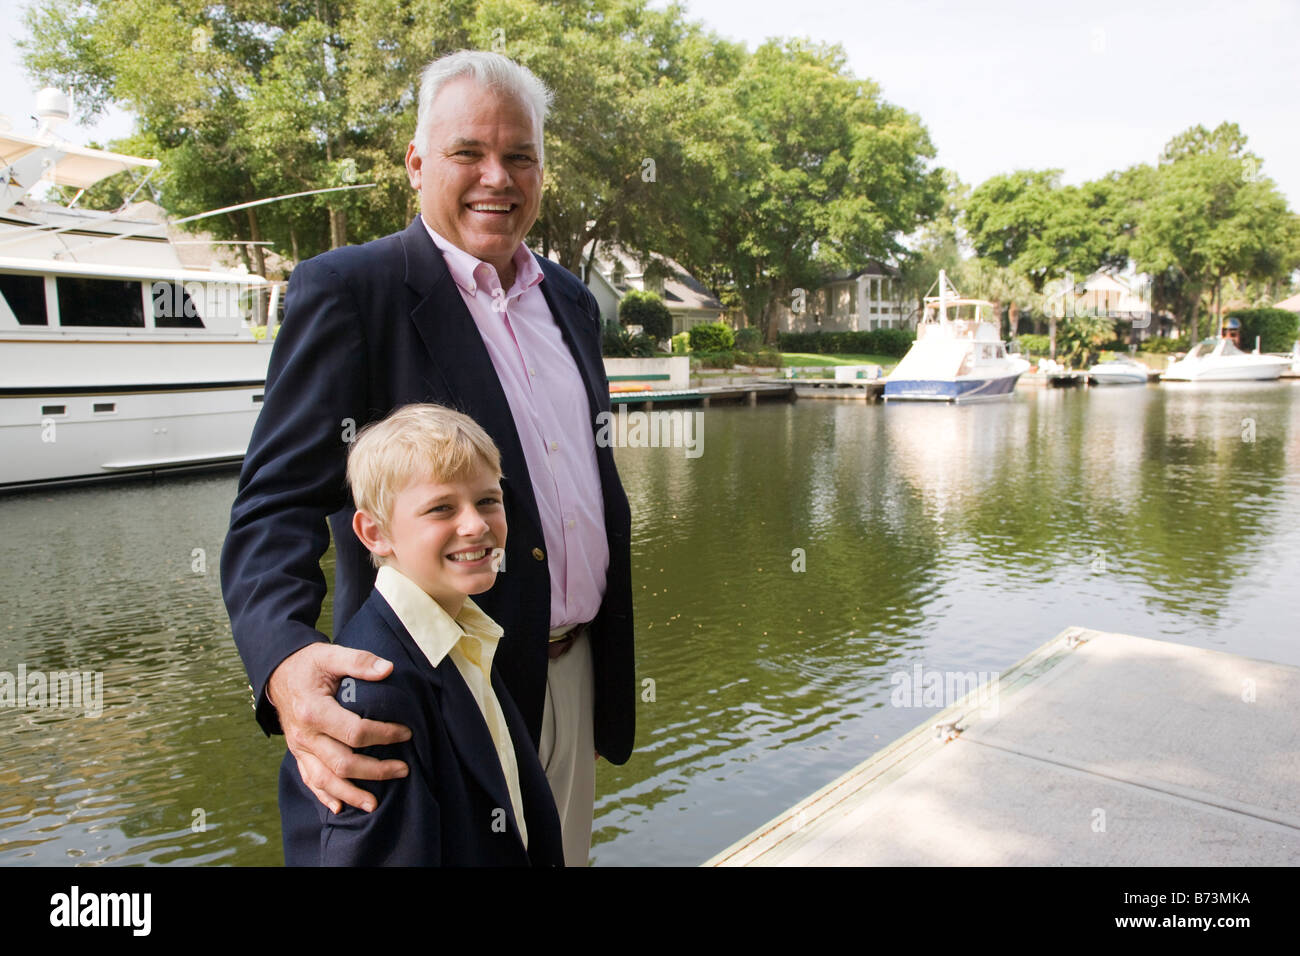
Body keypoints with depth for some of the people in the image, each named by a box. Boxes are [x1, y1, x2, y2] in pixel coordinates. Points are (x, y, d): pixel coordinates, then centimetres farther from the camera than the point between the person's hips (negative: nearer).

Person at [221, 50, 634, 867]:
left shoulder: (571, 300, 9)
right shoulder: (347, 290, -11)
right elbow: (279, 501, -18)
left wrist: (613, 664, 16)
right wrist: (285, 661, -37)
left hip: (572, 676, 6)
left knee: (562, 851, 21)